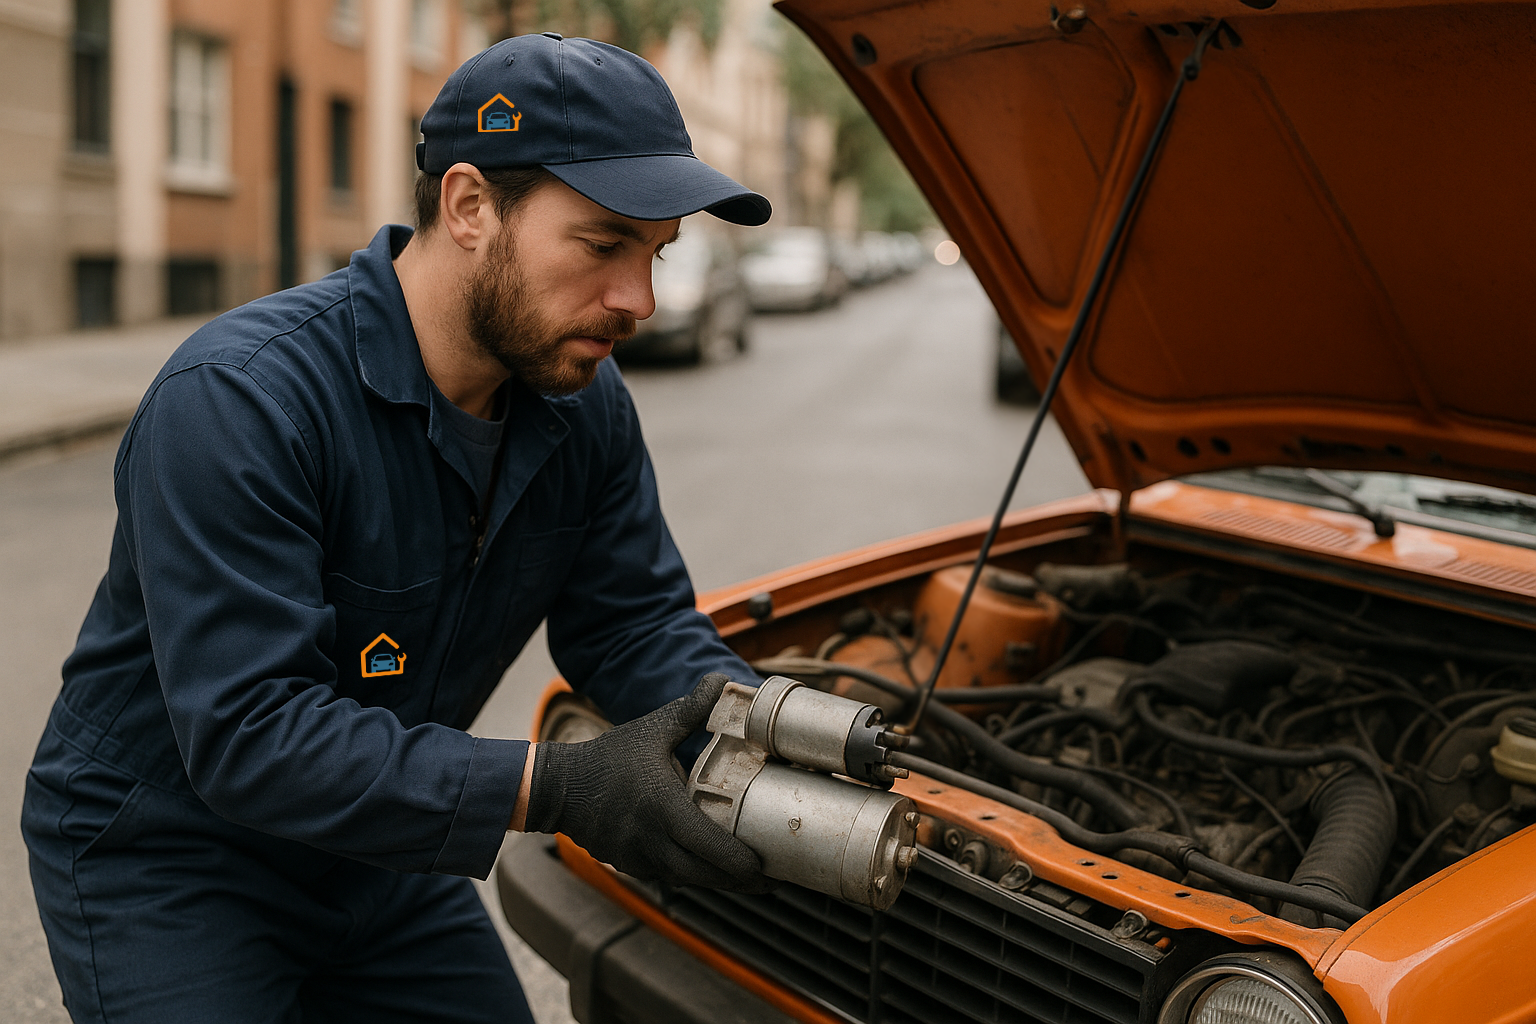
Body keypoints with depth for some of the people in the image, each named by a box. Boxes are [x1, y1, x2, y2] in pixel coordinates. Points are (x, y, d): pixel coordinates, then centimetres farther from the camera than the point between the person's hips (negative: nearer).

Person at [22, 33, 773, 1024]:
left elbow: (639, 623, -3)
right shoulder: (236, 399, -31)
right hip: (165, 865, -6)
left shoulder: (585, 404, -9)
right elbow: (250, 734, -34)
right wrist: (552, 788, -40)